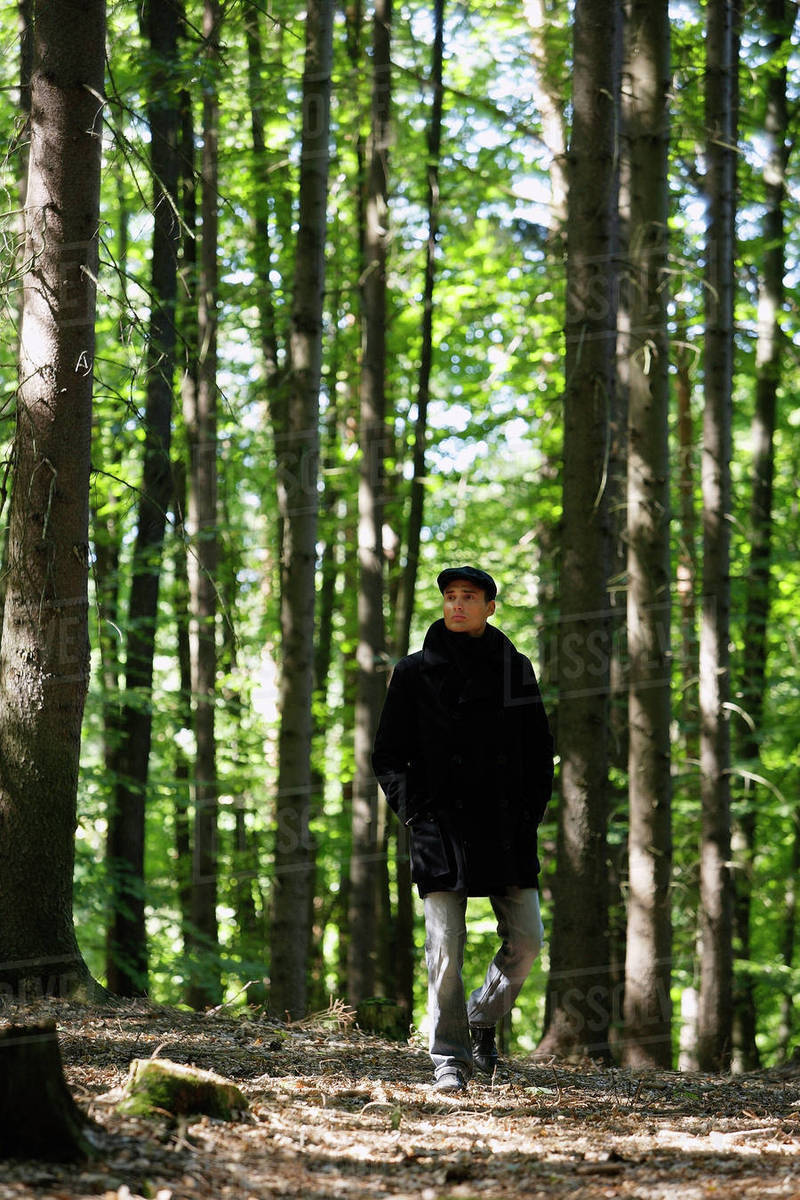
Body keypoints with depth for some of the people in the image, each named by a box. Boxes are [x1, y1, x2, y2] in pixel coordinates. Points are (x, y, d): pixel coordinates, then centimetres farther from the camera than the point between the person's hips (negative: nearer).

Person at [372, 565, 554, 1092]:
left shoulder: (515, 669, 10)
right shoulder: (416, 673, 4)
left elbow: (540, 751, 16)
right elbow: (388, 755, 8)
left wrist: (531, 811, 4)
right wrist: (414, 811, -5)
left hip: (507, 828, 2)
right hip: (441, 826, -2)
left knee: (526, 938, -1)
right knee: (445, 947, -7)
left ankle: (483, 1017, 25)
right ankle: (450, 1060, 1)